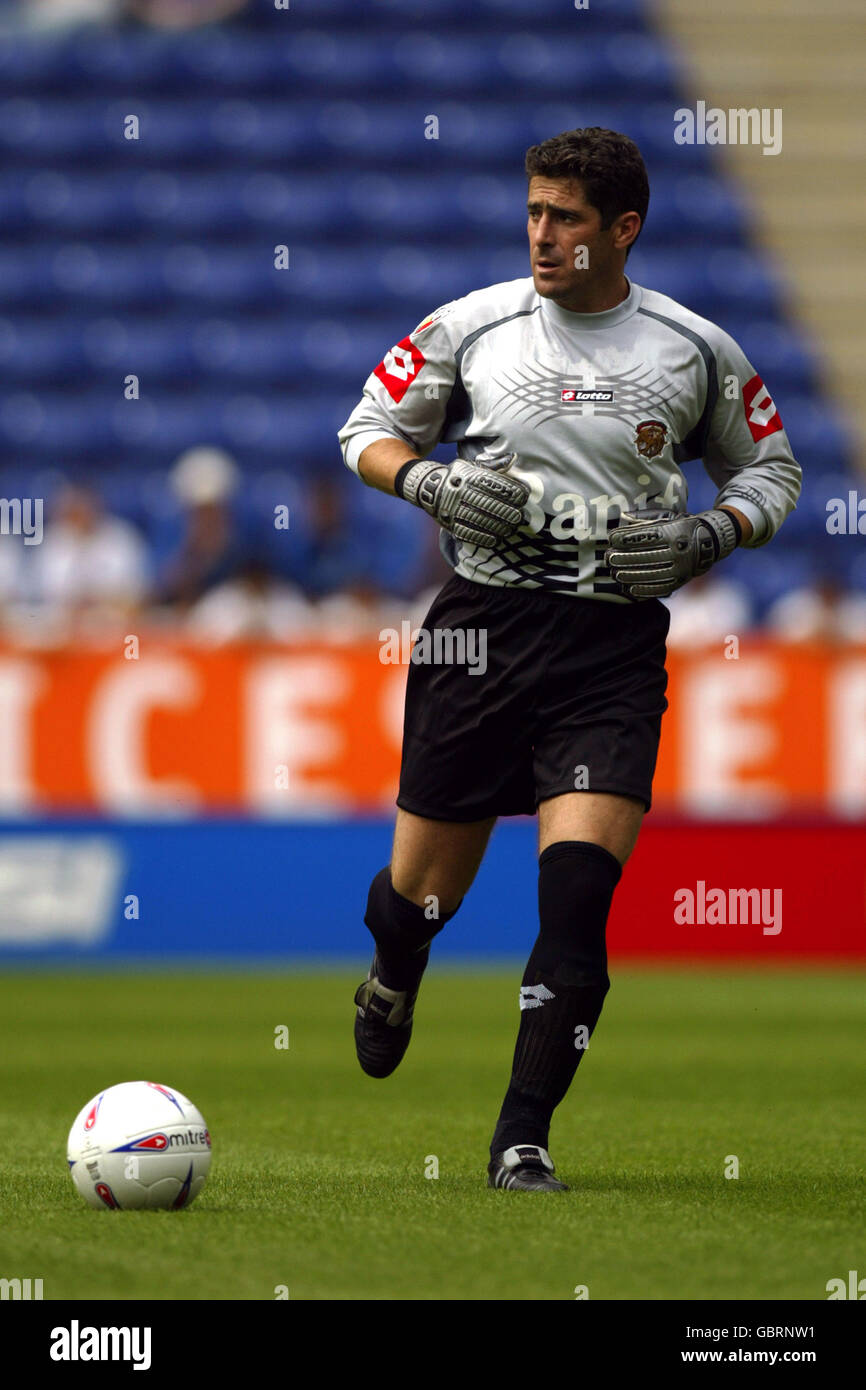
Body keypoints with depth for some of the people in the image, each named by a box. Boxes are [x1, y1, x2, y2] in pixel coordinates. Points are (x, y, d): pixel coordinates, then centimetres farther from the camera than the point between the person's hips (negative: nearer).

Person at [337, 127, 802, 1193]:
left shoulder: (695, 352, 2)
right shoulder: (474, 326, 2)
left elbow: (770, 471, 16)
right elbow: (370, 426, 14)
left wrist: (705, 537, -4)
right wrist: (428, 482, -7)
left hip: (614, 642, -1)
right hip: (480, 624, 1)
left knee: (580, 886, -17)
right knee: (423, 891, 8)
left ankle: (523, 1137, -11)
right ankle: (392, 977, 46)